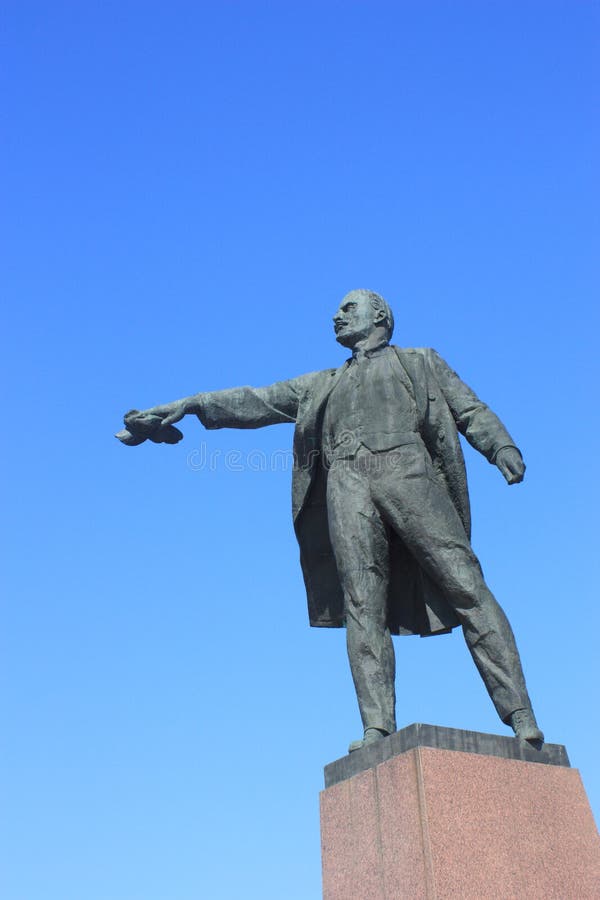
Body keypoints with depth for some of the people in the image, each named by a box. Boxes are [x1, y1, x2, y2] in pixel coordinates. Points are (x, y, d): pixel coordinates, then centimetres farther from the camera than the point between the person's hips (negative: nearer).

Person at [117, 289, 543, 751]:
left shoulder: (420, 361, 27)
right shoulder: (321, 384, 35)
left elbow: (471, 411, 15)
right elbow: (255, 402, 29)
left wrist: (503, 447, -5)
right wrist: (191, 405, 17)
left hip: (406, 468, -3)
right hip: (346, 483, 3)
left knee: (466, 588, -15)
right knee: (361, 605, -14)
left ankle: (521, 717, -18)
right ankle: (378, 727, -21)